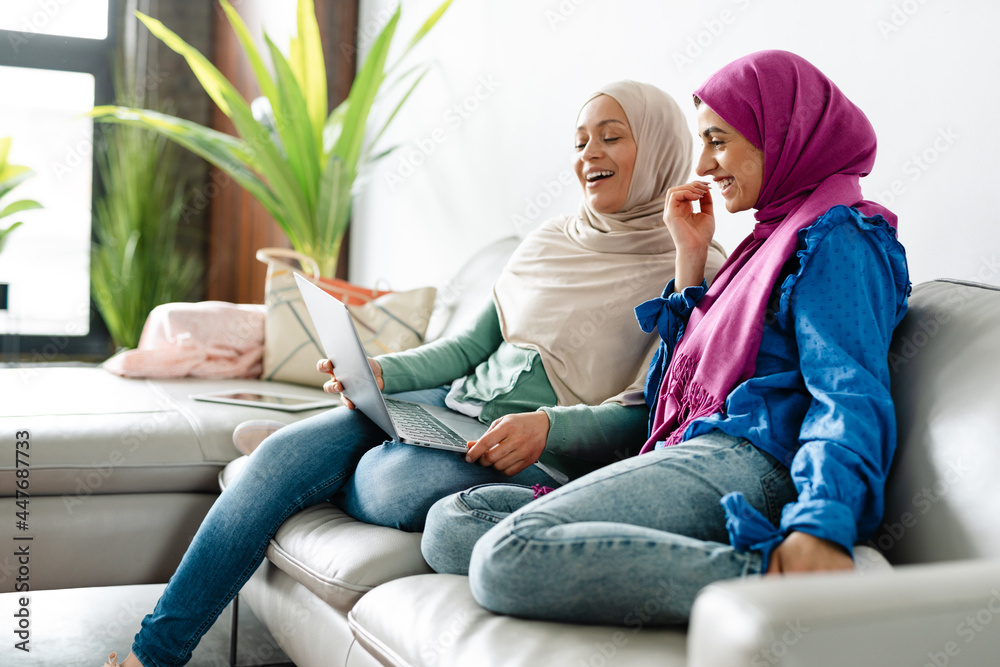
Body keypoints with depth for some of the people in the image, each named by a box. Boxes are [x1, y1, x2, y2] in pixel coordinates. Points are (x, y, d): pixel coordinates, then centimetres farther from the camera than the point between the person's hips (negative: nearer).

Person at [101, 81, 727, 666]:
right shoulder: (548, 241, 16)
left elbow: (653, 415, -12)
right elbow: (472, 345, 16)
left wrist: (548, 426, -26)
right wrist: (379, 372, 0)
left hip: (551, 452, -6)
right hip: (457, 405, 7)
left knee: (394, 477, -33)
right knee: (284, 452, -11)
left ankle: (324, 488, 6)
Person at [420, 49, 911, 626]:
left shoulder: (838, 239, -1)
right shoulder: (775, 236, 29)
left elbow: (852, 394, -16)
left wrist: (823, 524, -32)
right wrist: (691, 256, 25)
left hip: (741, 460, -10)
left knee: (507, 559, -31)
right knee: (450, 524, -4)